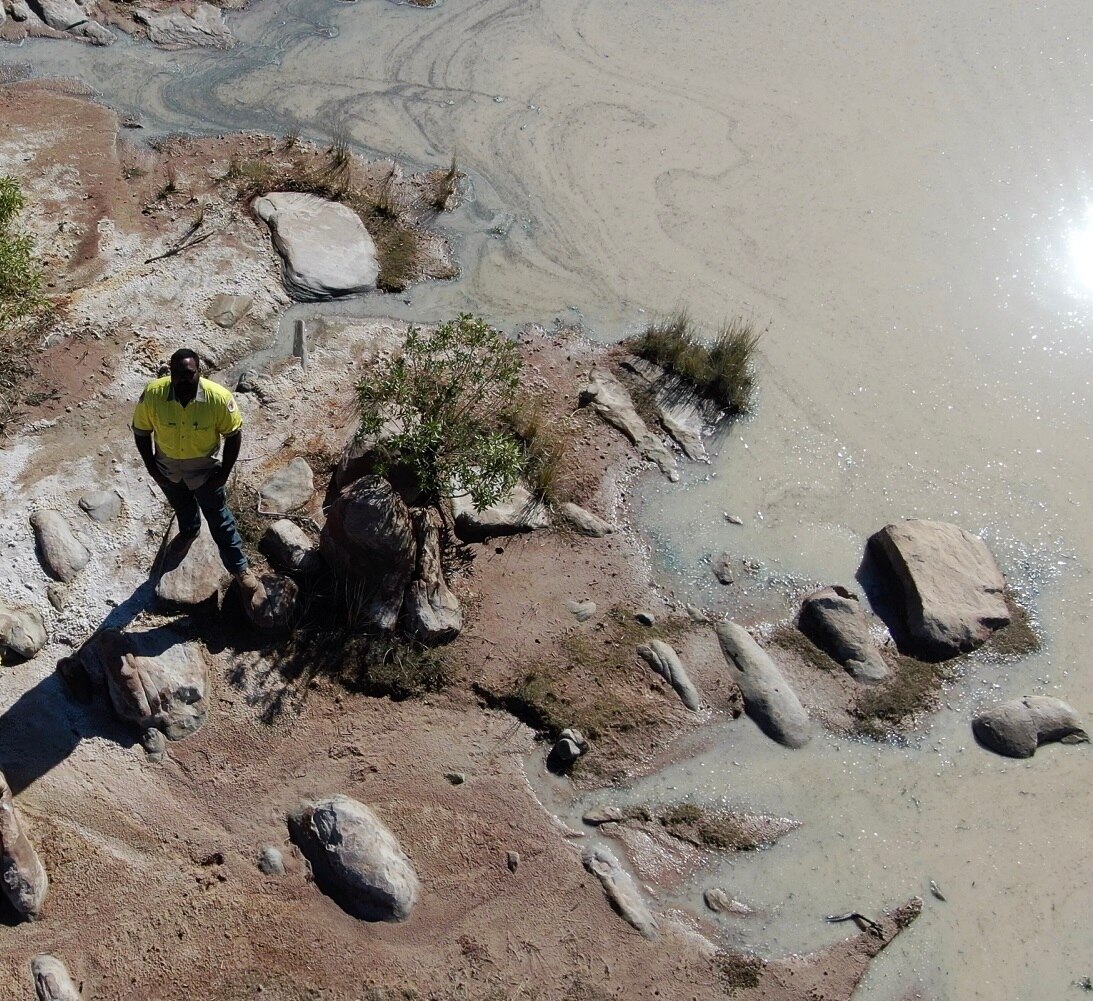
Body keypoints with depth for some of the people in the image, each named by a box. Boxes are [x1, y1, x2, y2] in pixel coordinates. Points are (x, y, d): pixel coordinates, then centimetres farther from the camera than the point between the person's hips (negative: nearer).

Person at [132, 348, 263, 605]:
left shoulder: (219, 397, -32)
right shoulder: (152, 394, -29)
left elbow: (233, 434, -16)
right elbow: (141, 430, -11)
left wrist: (225, 471, -12)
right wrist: (151, 467, -7)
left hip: (205, 468, -2)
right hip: (167, 467, 3)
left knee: (219, 519, 12)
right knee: (181, 507, 32)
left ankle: (241, 569, 30)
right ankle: (188, 532, 65)